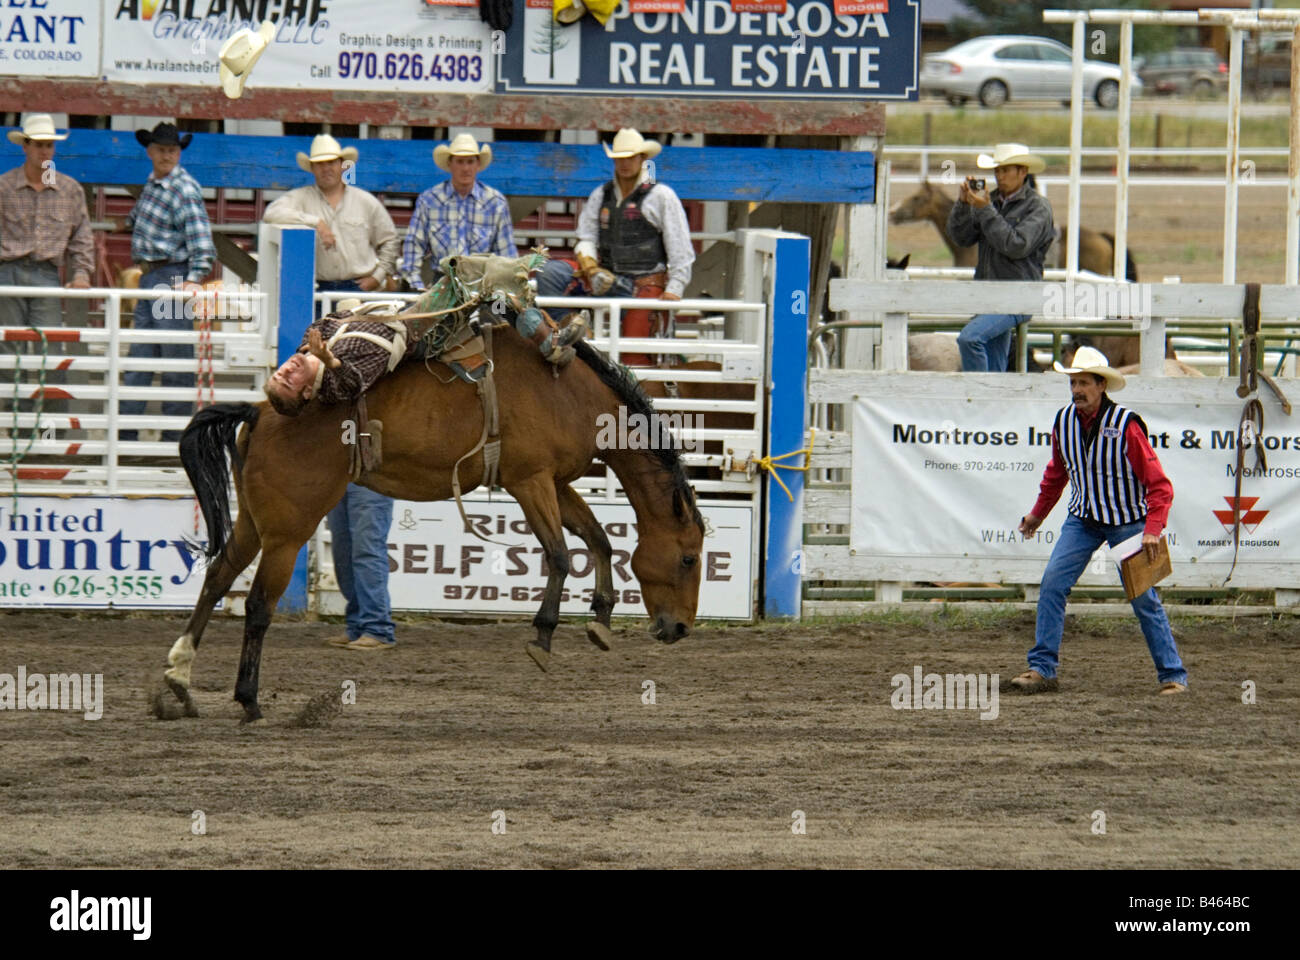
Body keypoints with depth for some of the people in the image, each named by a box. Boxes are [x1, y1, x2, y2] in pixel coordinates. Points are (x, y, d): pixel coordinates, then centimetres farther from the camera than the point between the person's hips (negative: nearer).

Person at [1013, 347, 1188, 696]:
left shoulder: (1125, 425, -20)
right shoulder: (1064, 421, -4)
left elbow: (1158, 484, -18)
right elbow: (1056, 472, 17)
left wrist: (1153, 529, -29)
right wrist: (1038, 513, 26)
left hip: (1127, 521, -5)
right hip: (1083, 519, 5)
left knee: (1143, 598, -4)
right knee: (1052, 582, -9)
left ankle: (1173, 675, 7)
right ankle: (1042, 668, -3)